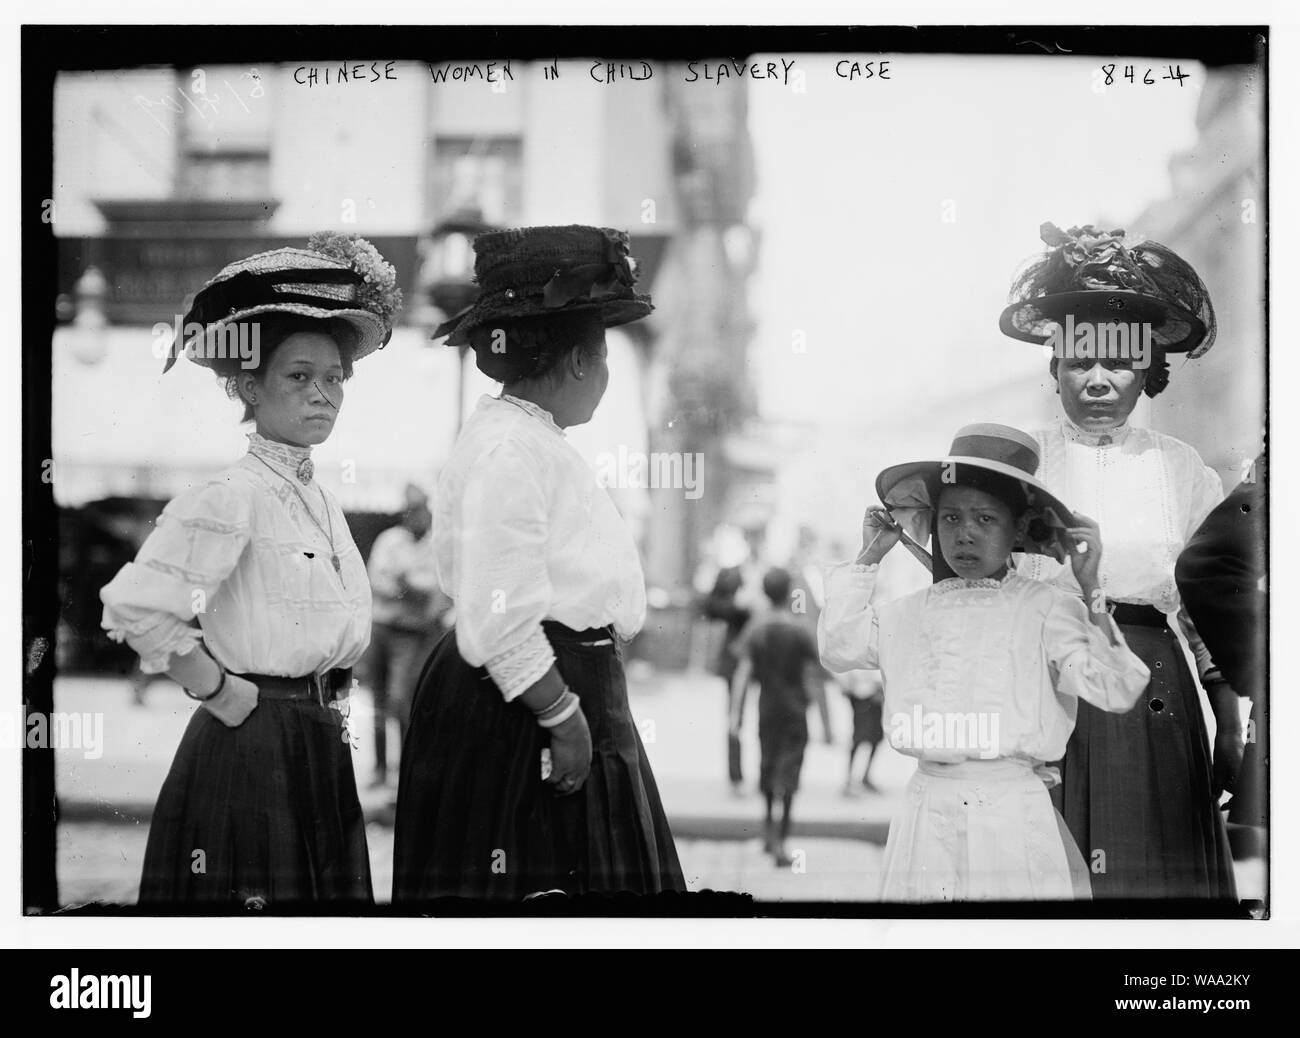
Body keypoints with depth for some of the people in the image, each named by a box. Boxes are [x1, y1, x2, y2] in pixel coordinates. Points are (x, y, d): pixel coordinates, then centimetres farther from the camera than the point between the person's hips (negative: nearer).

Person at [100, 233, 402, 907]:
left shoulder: (319, 501, 11)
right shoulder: (234, 497, -14)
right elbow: (134, 608, -23)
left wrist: (324, 709, 13)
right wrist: (219, 691, -14)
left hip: (319, 749, 8)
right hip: (251, 746, -8)